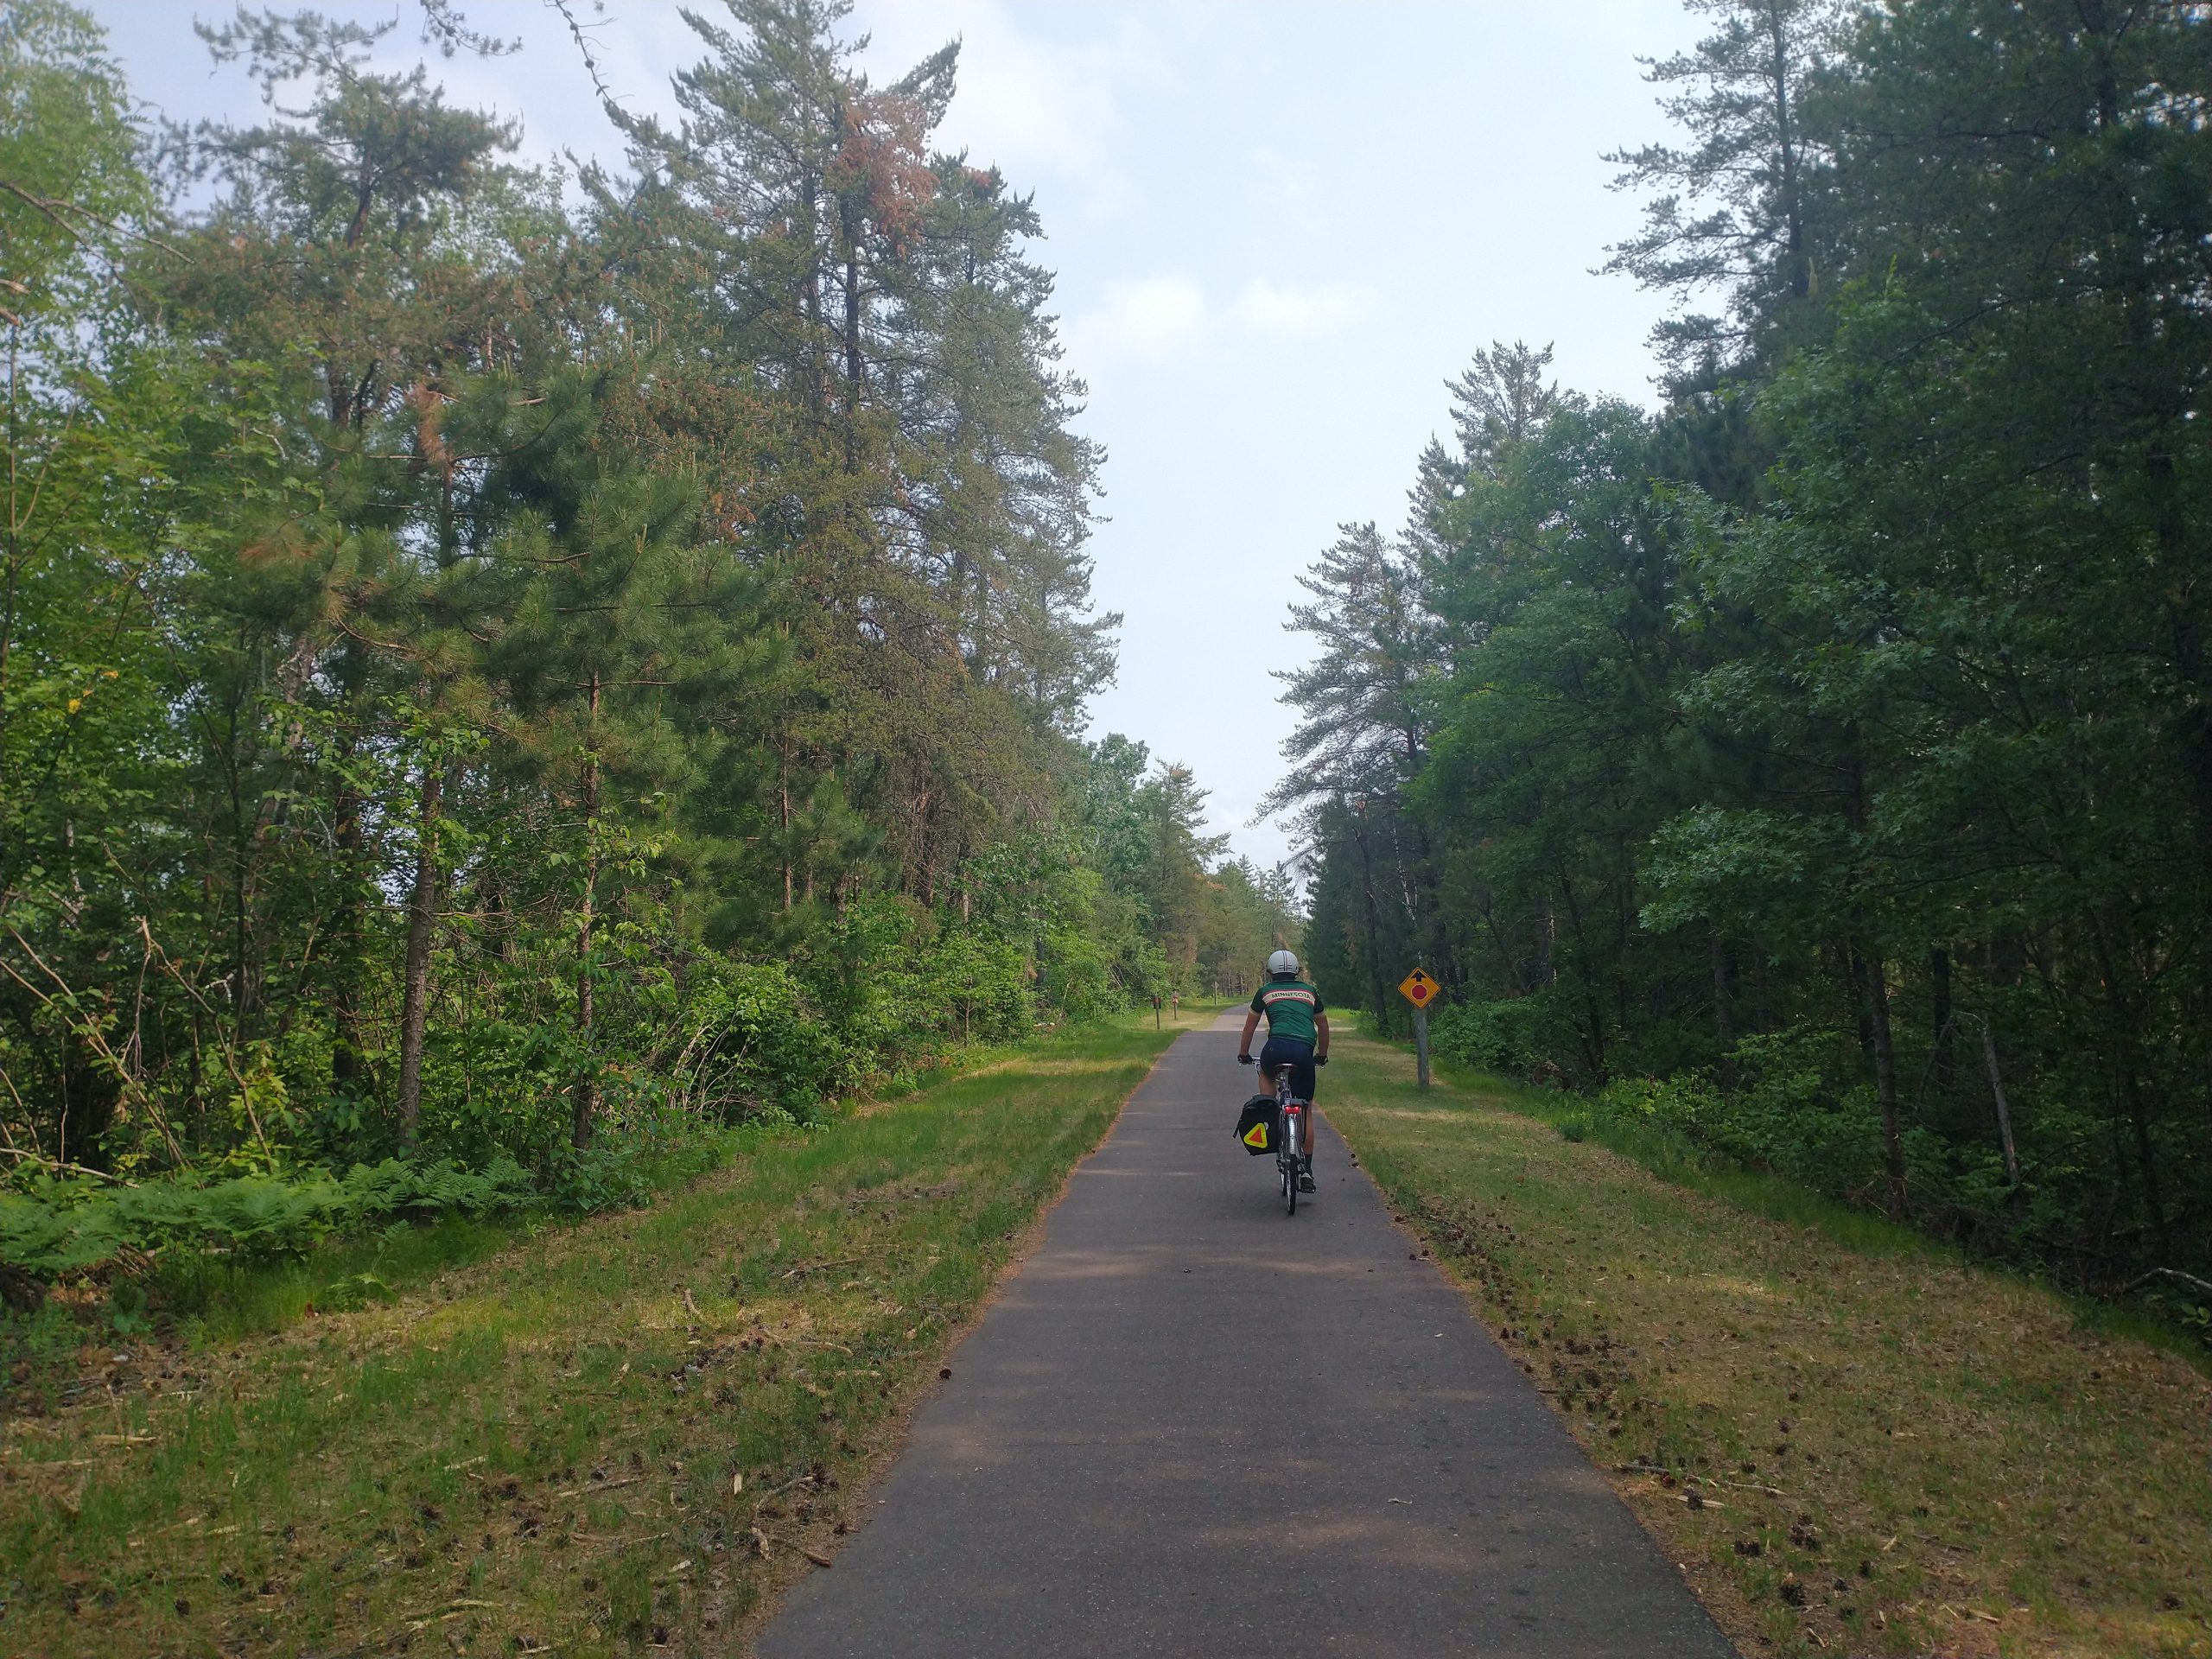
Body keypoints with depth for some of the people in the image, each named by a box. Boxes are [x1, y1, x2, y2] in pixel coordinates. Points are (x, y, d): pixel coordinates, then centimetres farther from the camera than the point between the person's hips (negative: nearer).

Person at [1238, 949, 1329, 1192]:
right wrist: (1322, 1055, 45)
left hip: (1278, 1047, -1)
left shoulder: (1265, 992, 19)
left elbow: (1250, 1026, 26)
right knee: (1305, 1109, 14)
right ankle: (1306, 1170, 13)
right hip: (1305, 1051, 1)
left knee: (1266, 1074, 35)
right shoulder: (1310, 991, 24)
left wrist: (1243, 1054, 39)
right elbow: (1323, 1026, 32)